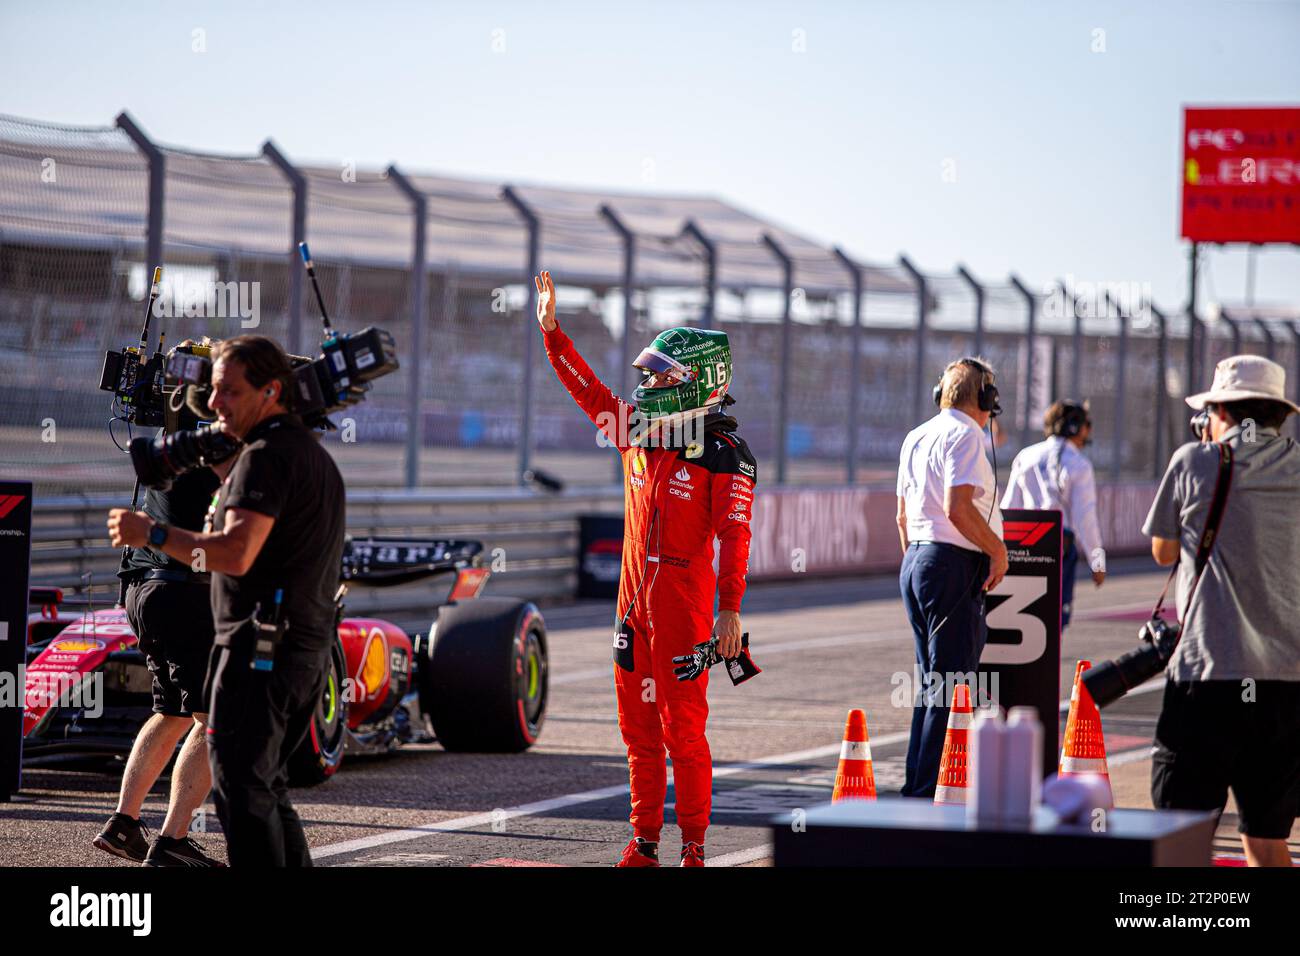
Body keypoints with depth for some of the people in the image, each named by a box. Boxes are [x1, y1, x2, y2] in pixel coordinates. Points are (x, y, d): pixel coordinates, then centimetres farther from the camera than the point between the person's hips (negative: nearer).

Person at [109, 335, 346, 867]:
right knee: (264, 784, 18)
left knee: (240, 787, -8)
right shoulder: (314, 453, 19)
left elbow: (236, 553, -25)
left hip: (260, 646, -10)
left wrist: (150, 533, -17)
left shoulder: (266, 455, -14)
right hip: (309, 647, 10)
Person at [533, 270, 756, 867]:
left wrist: (730, 610, -18)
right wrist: (551, 330, 16)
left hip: (684, 603, -7)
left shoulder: (725, 454, -9)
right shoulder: (638, 430, 9)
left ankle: (693, 846, 3)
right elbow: (587, 390, 20)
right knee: (638, 725, 10)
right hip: (634, 598, 7)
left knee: (683, 727, -5)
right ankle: (643, 842, 17)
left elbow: (734, 537, -13)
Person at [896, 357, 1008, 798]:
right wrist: (998, 550, -11)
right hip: (954, 564, -9)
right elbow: (958, 508, -21)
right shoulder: (965, 435, -11)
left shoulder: (916, 437, 16)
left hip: (916, 563, 9)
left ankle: (915, 787, 17)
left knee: (932, 680, 15)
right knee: (951, 683, -8)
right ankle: (930, 792, -10)